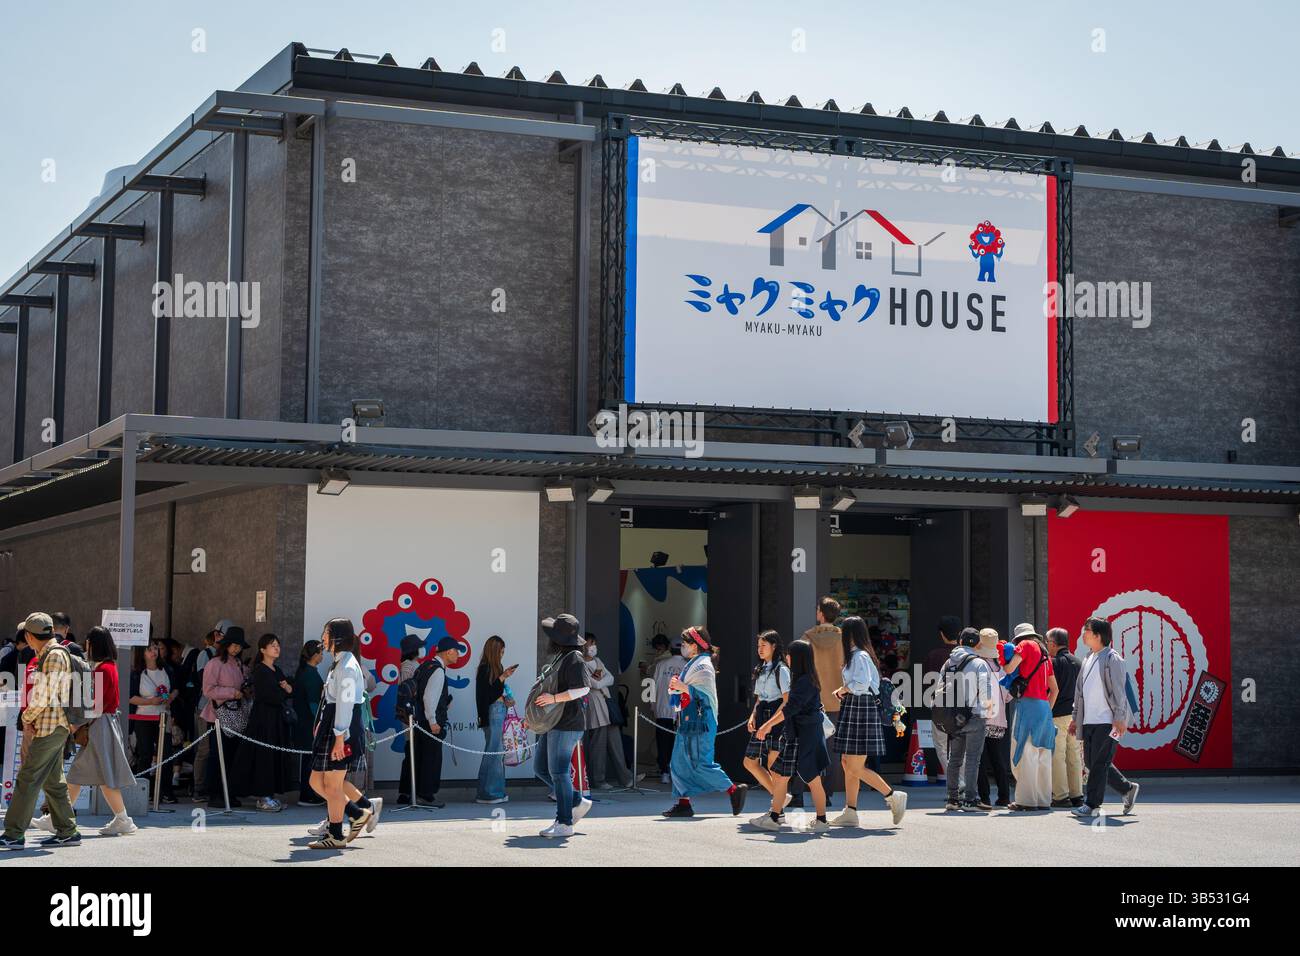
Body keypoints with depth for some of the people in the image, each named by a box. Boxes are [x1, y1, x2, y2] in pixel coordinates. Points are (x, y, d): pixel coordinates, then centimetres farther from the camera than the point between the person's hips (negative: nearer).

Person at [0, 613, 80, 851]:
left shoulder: (55, 655, -15)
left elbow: (44, 697, -20)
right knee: (52, 781, 13)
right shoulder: (47, 654, 16)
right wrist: (31, 719, 8)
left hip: (50, 726, -10)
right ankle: (67, 832, 17)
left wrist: (27, 718, -7)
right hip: (55, 727, 10)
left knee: (27, 779, -8)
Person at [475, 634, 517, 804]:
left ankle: (497, 791, 16)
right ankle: (486, 793, -3)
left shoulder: (496, 667, 13)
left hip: (500, 712, 9)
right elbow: (488, 694, -16)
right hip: (492, 713, -9)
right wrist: (503, 677, -18)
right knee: (492, 752, -7)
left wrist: (506, 699, 5)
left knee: (499, 752, 11)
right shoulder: (485, 669, -11)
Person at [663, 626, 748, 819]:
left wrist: (683, 687, -23)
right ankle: (683, 803, 8)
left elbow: (705, 694, -22)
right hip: (688, 722, 10)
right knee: (679, 763, 6)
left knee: (701, 764, -10)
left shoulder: (703, 666, -12)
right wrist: (677, 687, 13)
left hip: (699, 723, -10)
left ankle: (734, 790, 0)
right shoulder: (692, 665, 19)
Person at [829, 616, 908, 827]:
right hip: (853, 709, 10)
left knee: (856, 768, -7)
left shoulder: (860, 656, -15)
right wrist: (843, 691, 7)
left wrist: (844, 689, -10)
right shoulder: (855, 655, 15)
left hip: (861, 710, -10)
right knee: (847, 763, 10)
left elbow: (862, 683, -27)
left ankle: (893, 796, 0)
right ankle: (850, 813, 13)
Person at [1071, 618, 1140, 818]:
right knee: (1091, 761, 10)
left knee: (1099, 763, -6)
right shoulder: (1089, 660, 17)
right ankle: (1128, 789, 24)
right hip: (1089, 721, 9)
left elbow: (1118, 691, -13)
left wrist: (1119, 719, -19)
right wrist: (1076, 718, 19)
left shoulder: (1112, 659, -8)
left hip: (1107, 721, -9)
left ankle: (1092, 805, -3)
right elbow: (1080, 691, 21)